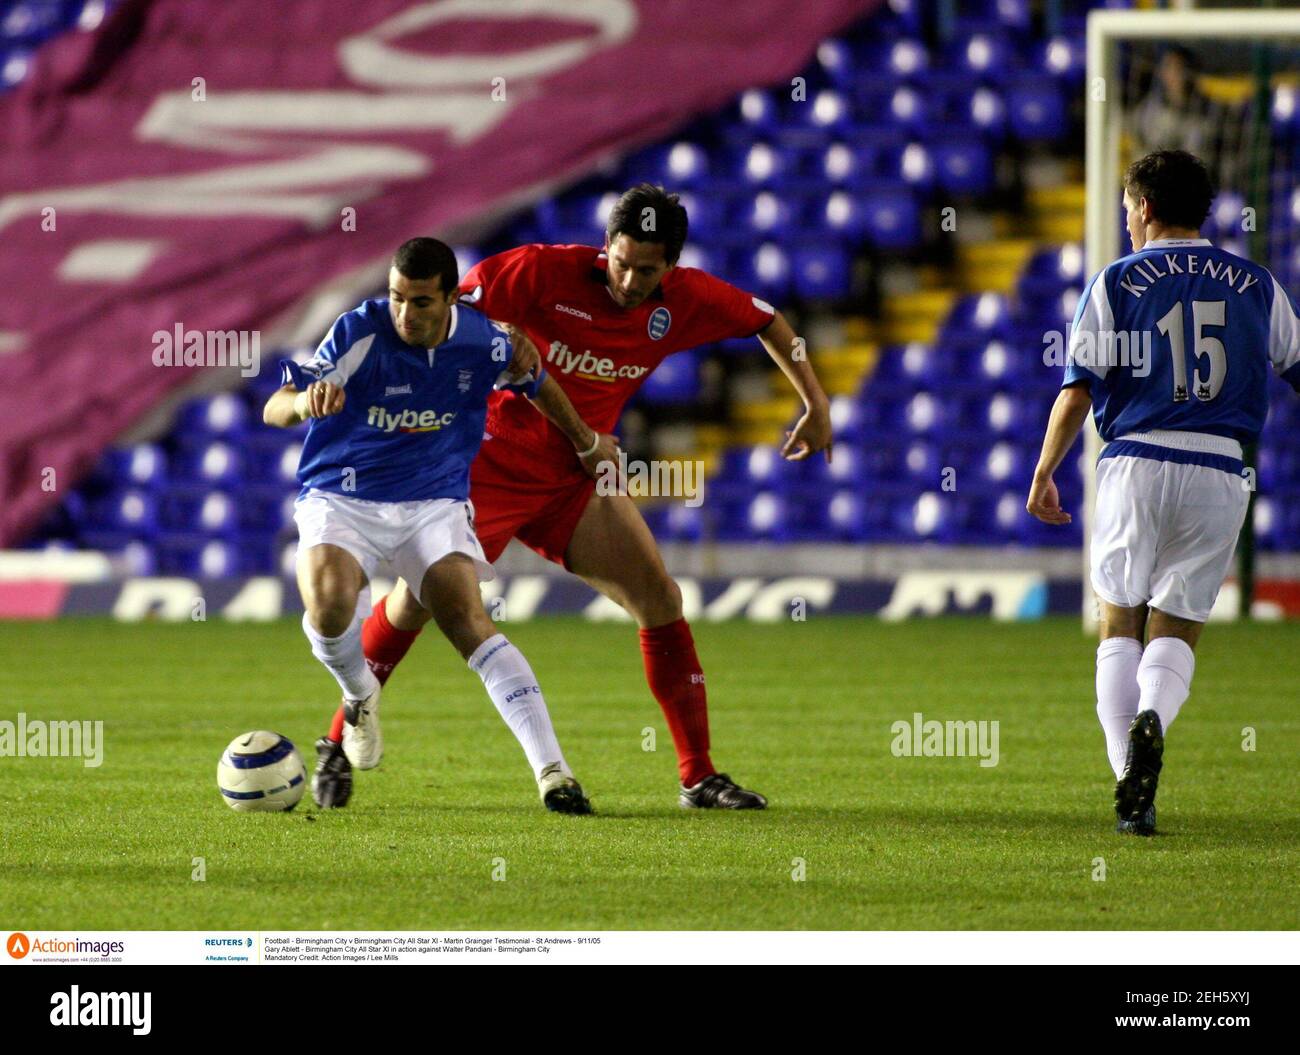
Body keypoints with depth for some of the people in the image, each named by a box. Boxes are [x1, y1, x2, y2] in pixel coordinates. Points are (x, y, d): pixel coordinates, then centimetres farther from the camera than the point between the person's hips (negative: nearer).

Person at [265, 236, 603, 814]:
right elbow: (274, 408, -24)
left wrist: (587, 442, 29)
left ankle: (552, 770, -23)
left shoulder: (482, 341, -7)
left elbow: (536, 381, 18)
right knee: (328, 605, -31)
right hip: (340, 499, -2)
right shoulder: (361, 332, -17)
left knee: (469, 621, -21)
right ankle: (360, 697, 4)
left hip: (434, 501, 2)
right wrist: (305, 402, -48)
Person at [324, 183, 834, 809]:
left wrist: (815, 403, 7)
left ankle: (698, 777, 1)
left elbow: (765, 321, 12)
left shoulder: (683, 301, -6)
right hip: (493, 462, -4)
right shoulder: (547, 271, -20)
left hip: (575, 477, 4)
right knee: (417, 597, -10)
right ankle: (337, 749, 7)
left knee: (660, 600, -6)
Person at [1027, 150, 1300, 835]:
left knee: (1120, 622, 8)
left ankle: (1130, 787, -7)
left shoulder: (1115, 283, 2)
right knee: (1177, 629, 7)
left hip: (1136, 463, -2)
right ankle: (1153, 720, -27)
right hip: (1221, 470, 2)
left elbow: (1077, 394, -1)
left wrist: (1043, 476, 8)